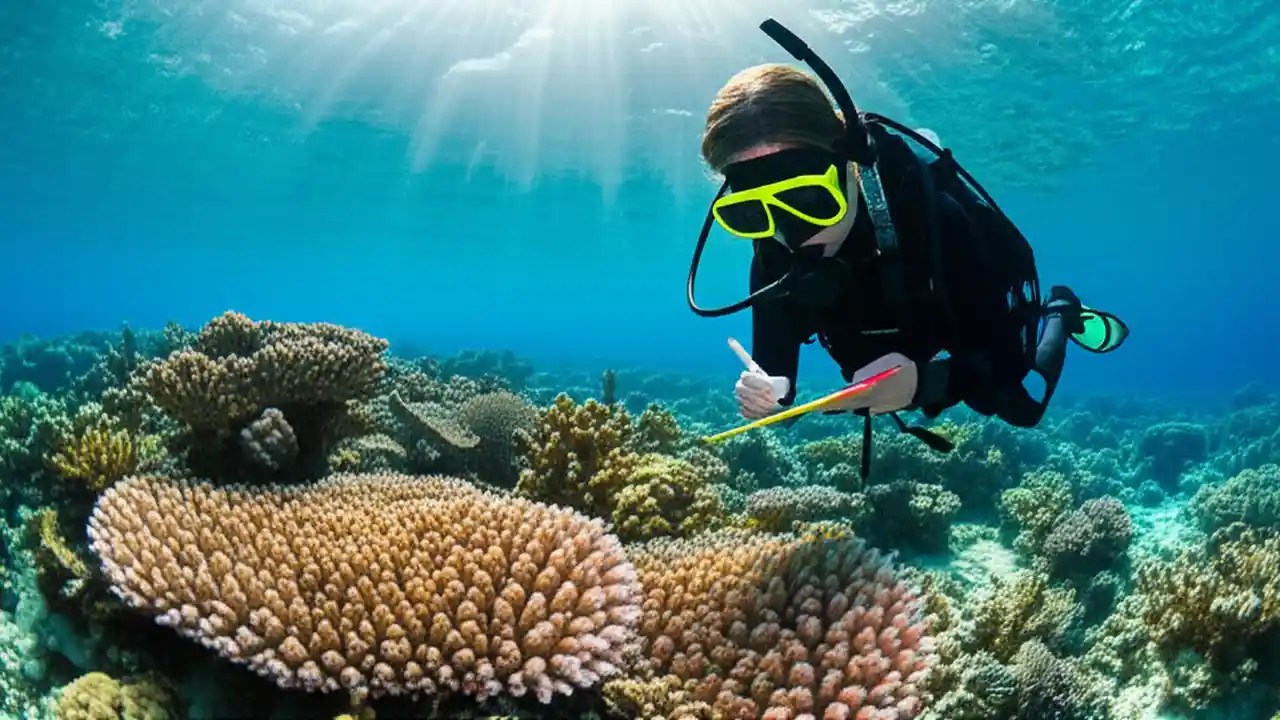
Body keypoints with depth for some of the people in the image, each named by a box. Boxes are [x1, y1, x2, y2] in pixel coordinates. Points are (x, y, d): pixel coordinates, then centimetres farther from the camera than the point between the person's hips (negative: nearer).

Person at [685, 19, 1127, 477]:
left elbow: (1002, 364, -40)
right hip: (901, 337, 4)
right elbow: (774, 364, -24)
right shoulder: (773, 258, -32)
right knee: (929, 410, 31)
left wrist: (925, 380, -61)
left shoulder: (935, 215, -45)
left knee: (1021, 409, 20)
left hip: (981, 311, -4)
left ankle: (1060, 315, 45)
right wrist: (764, 394, -49)